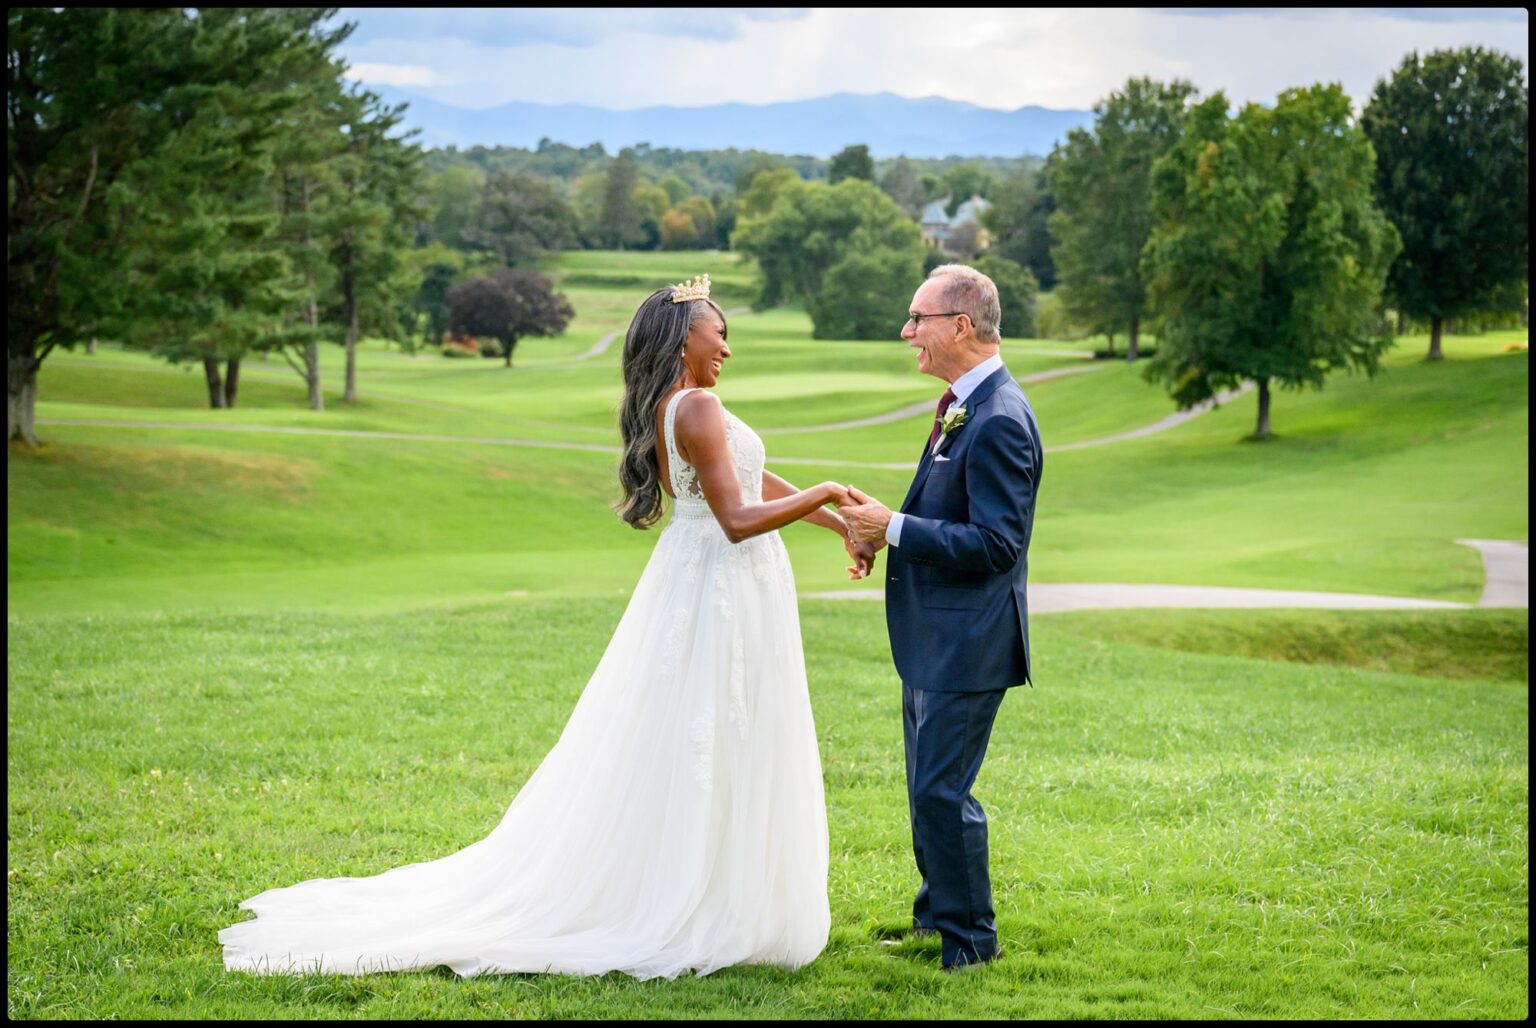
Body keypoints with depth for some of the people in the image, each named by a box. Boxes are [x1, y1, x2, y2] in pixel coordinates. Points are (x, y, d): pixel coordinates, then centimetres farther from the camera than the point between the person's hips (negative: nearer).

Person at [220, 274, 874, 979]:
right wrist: (825, 493, -12)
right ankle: (690, 919, 1)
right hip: (724, 585, -10)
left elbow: (753, 479, 17)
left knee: (669, 755, 12)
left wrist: (843, 526, 17)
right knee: (711, 762, -4)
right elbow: (739, 518, -23)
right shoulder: (697, 409, -18)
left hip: (691, 580, 10)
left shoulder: (665, 407, 12)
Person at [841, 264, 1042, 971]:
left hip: (967, 641, -10)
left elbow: (995, 543, -25)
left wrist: (895, 529, -21)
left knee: (942, 790, -4)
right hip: (935, 638, 10)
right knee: (928, 785, 20)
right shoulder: (961, 407, 11)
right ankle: (938, 911, 35)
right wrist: (887, 528, 3)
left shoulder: (1000, 420, -21)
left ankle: (969, 935, 9)